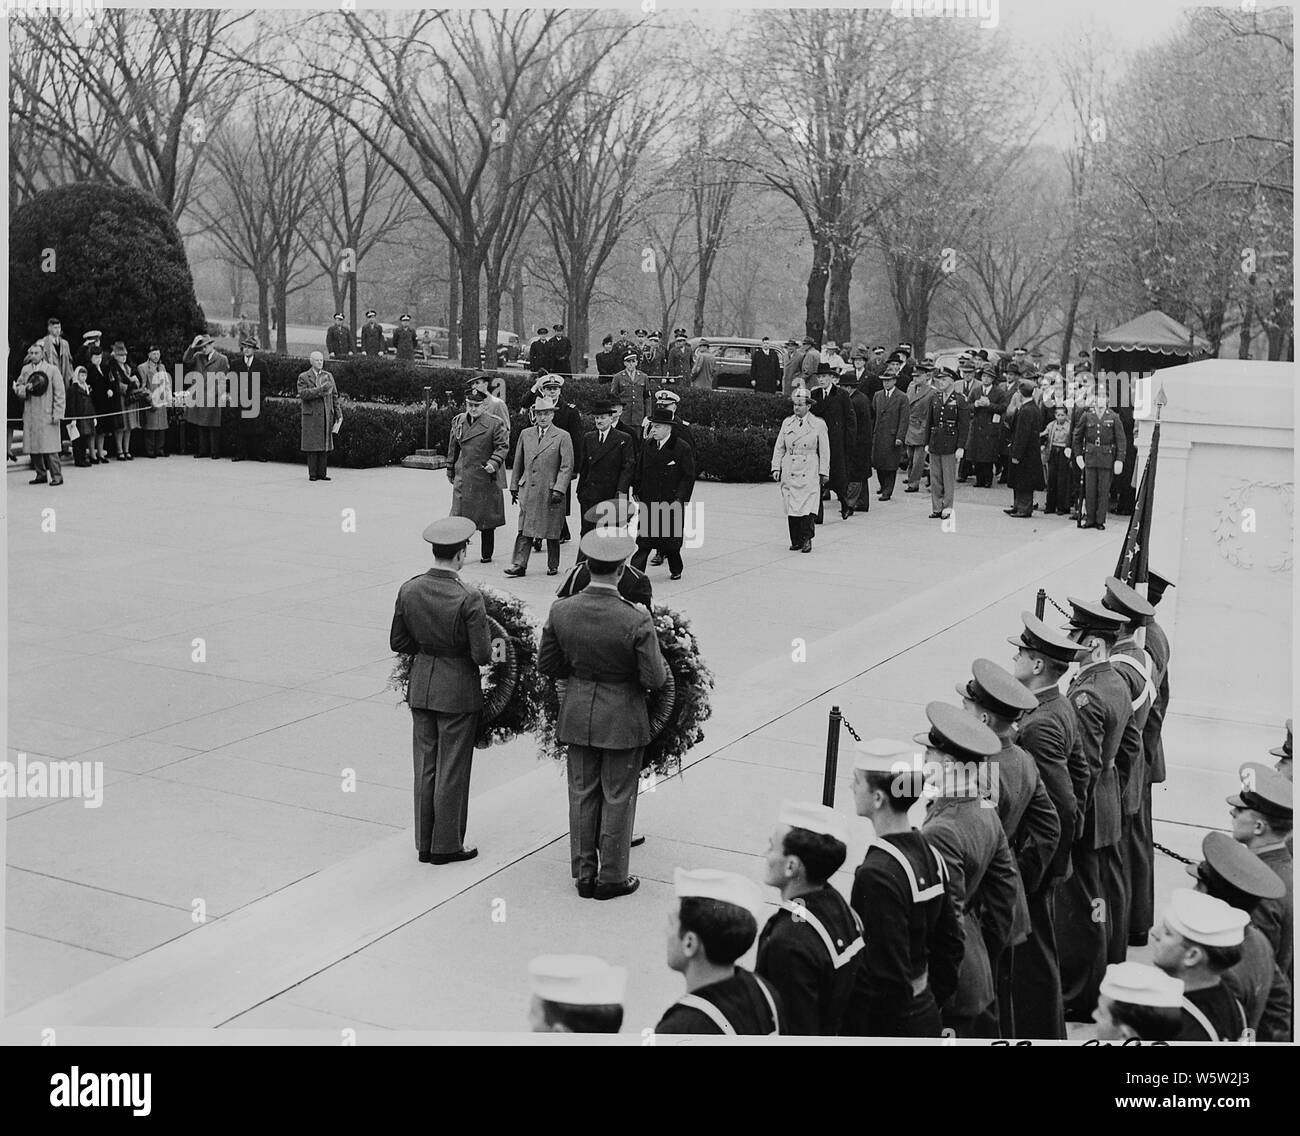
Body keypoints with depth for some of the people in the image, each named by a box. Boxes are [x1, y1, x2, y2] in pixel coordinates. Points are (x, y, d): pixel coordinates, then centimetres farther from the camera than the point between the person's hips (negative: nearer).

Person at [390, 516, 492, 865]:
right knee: (452, 770, 8)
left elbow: (398, 643, 4)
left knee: (425, 767, 15)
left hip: (421, 686, 5)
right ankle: (446, 845, 18)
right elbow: (482, 655, -19)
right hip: (458, 690, -5)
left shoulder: (409, 590, -5)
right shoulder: (468, 598, -21)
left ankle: (425, 843, 24)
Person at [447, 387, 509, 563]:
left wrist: (494, 463, -23)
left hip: (485, 477, -3)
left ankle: (486, 554, 17)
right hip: (462, 478, 3)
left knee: (487, 518, 6)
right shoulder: (458, 421, 8)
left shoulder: (495, 423, -7)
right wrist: (451, 471, 20)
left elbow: (503, 446, -7)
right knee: (459, 516, 0)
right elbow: (453, 448, 17)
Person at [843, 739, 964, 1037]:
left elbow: (889, 981, -23)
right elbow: (950, 947, 11)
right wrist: (930, 1003, 19)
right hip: (927, 1018, 8)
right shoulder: (928, 852, 1)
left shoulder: (877, 874, -25)